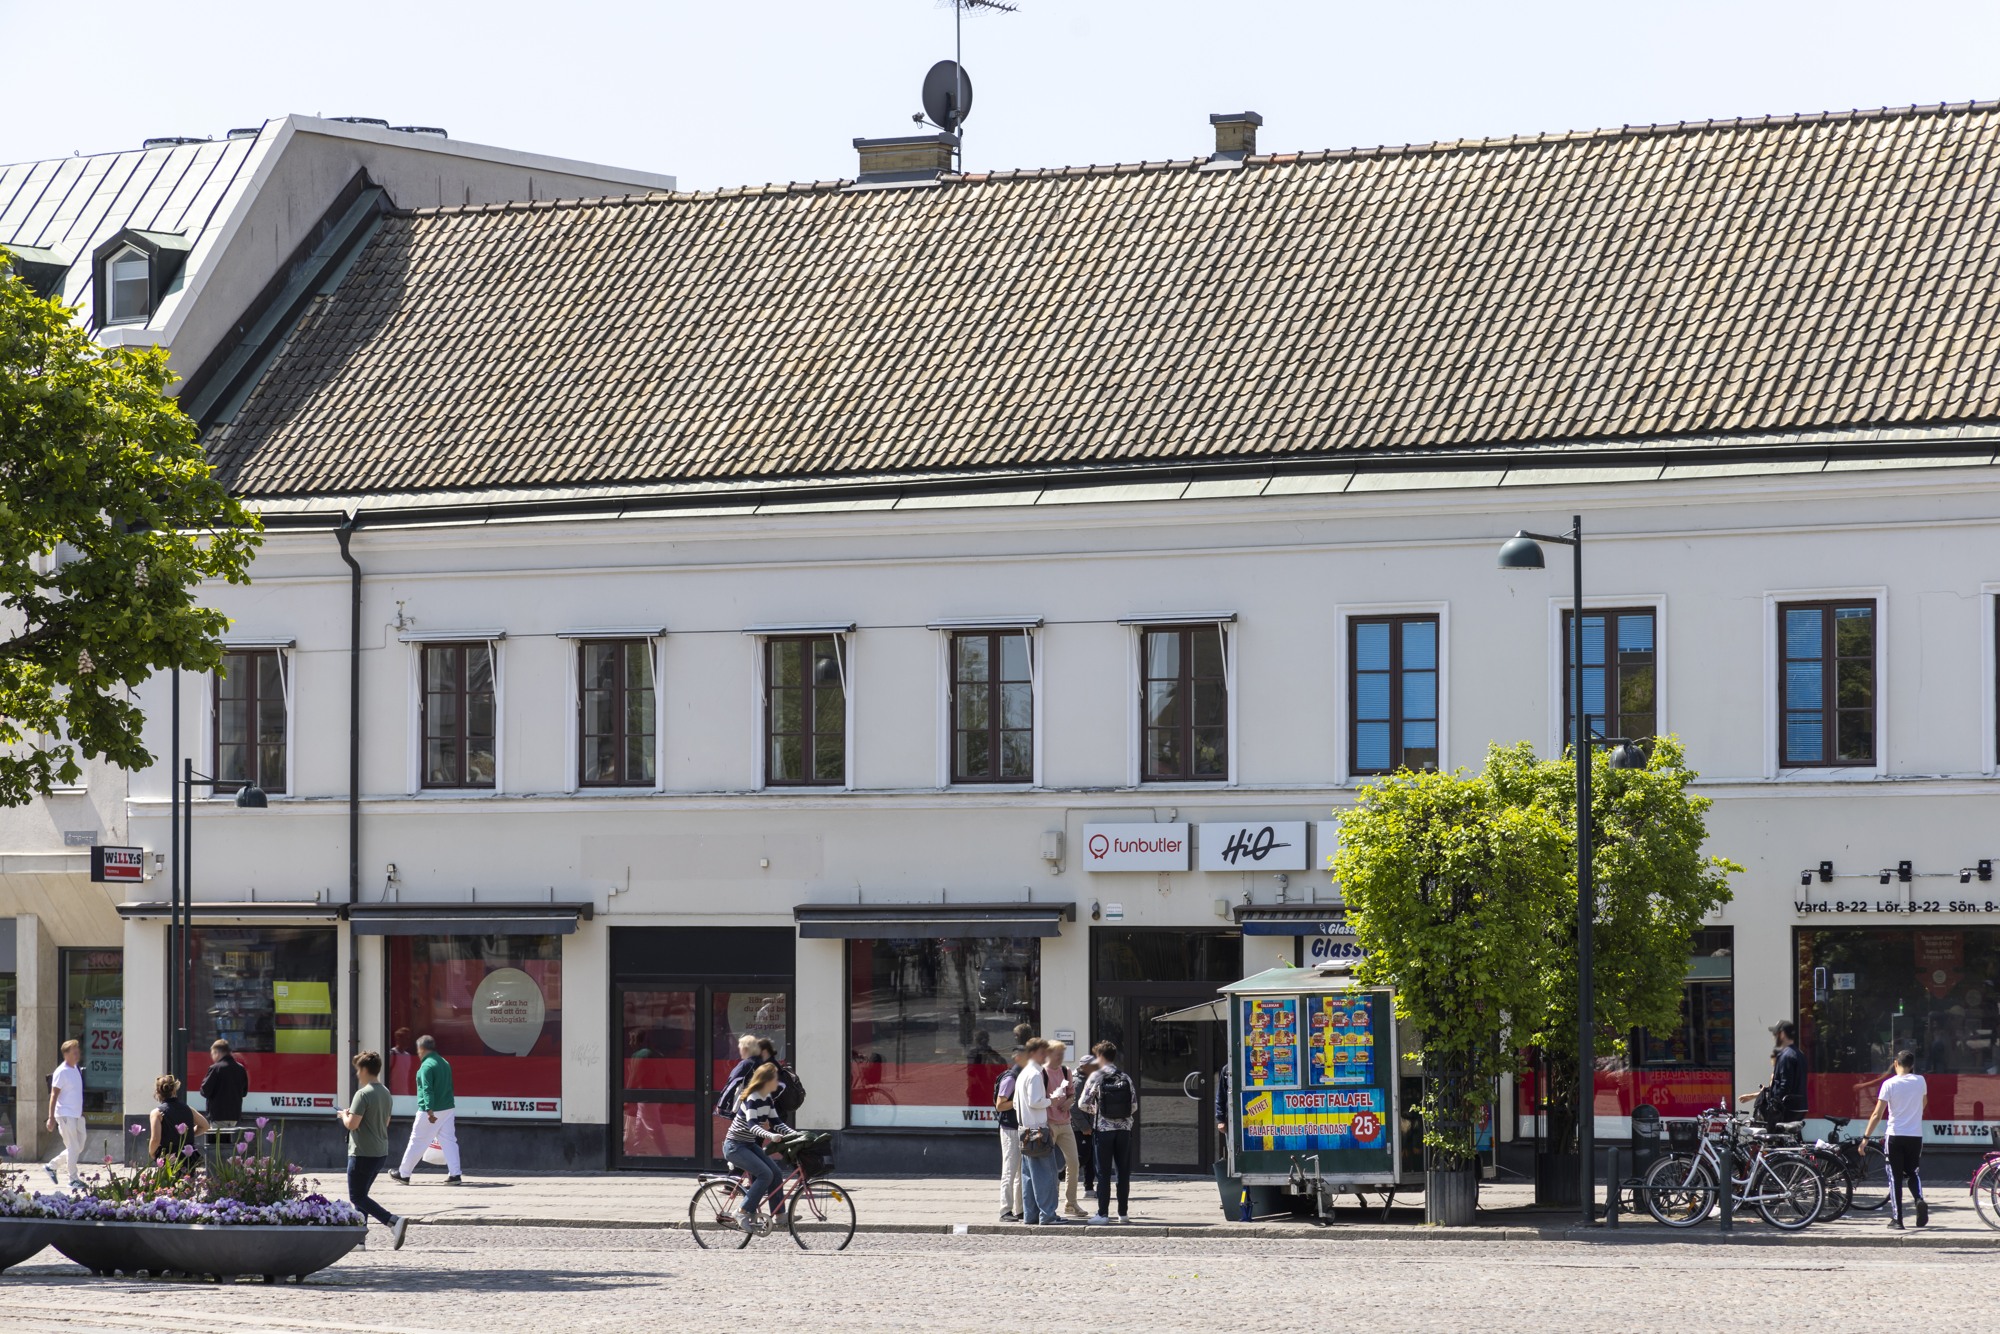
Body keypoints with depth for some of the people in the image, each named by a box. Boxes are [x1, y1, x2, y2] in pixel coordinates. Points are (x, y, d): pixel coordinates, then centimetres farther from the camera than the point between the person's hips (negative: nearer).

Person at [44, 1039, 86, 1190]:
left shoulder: (76, 1069, 12)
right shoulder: (61, 1072, -13)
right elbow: (54, 1095, -14)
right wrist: (51, 1118, -18)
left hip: (77, 1115, 9)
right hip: (65, 1115, -9)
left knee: (78, 1147, 12)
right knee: (73, 1147, -5)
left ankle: (51, 1166, 25)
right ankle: (73, 1179, 5)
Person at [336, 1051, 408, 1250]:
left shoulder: (363, 1094, -17)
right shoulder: (386, 1094, 10)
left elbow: (352, 1124, -21)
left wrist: (344, 1115, 1)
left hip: (363, 1153, -9)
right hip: (381, 1152, 9)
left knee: (357, 1196, -4)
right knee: (361, 1195, 18)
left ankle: (393, 1221, -22)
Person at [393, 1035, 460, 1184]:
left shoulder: (427, 1066, -13)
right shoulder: (445, 1063, 12)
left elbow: (427, 1090, -22)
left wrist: (430, 1111, -28)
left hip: (429, 1112, -7)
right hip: (448, 1109, 7)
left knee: (417, 1143, 3)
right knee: (449, 1141, 6)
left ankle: (404, 1175, 12)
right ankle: (454, 1174, -1)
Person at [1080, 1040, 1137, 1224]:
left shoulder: (1097, 1077, -6)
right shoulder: (1125, 1078, 3)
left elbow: (1083, 1103, -8)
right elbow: (1134, 1105, 3)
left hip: (1104, 1129, -3)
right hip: (1124, 1129, 3)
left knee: (1103, 1173, 1)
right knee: (1124, 1172, 9)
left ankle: (1103, 1213, -1)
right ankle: (1123, 1212, 11)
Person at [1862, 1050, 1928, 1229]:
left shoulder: (1889, 1084, -7)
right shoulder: (1920, 1081, 2)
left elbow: (1877, 1114, -9)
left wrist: (1866, 1137, -6)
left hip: (1895, 1136, -3)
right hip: (1916, 1135, 3)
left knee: (1895, 1177, 5)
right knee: (1912, 1173, 19)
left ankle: (1897, 1219, 2)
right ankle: (1919, 1199, -10)